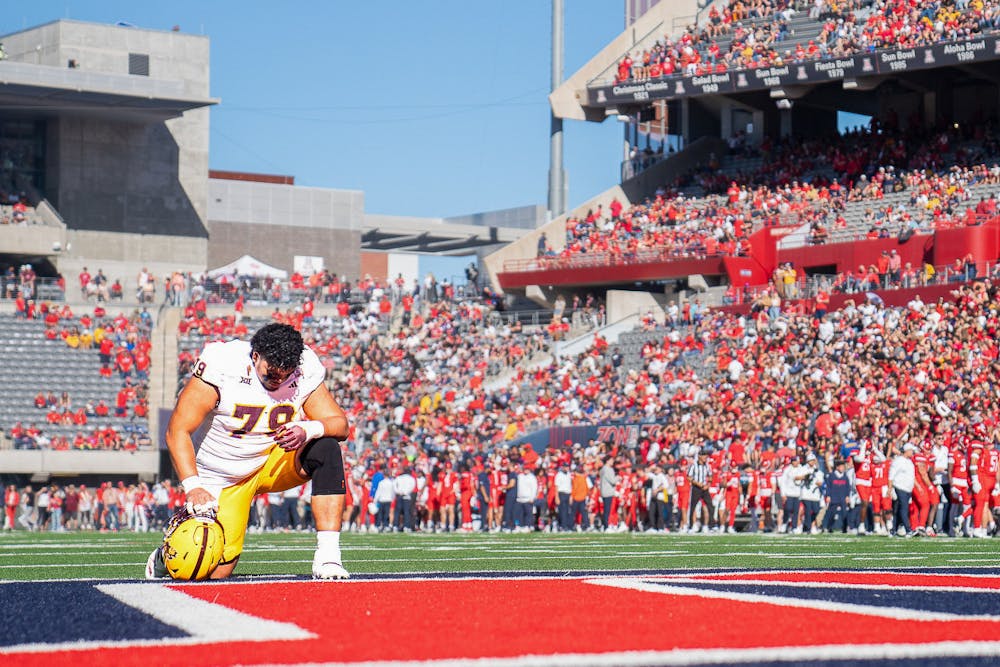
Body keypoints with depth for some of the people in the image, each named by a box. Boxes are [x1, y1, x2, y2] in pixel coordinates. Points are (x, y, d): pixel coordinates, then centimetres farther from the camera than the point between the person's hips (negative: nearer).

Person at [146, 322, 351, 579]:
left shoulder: (305, 372, -12)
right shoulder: (223, 367, -22)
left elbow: (340, 424, -12)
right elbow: (178, 431, -21)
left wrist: (308, 430, -35)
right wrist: (193, 486, -32)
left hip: (277, 461, 3)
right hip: (223, 479, -3)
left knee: (327, 450, -27)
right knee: (216, 571, -9)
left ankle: (327, 556, -28)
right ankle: (164, 557, 27)